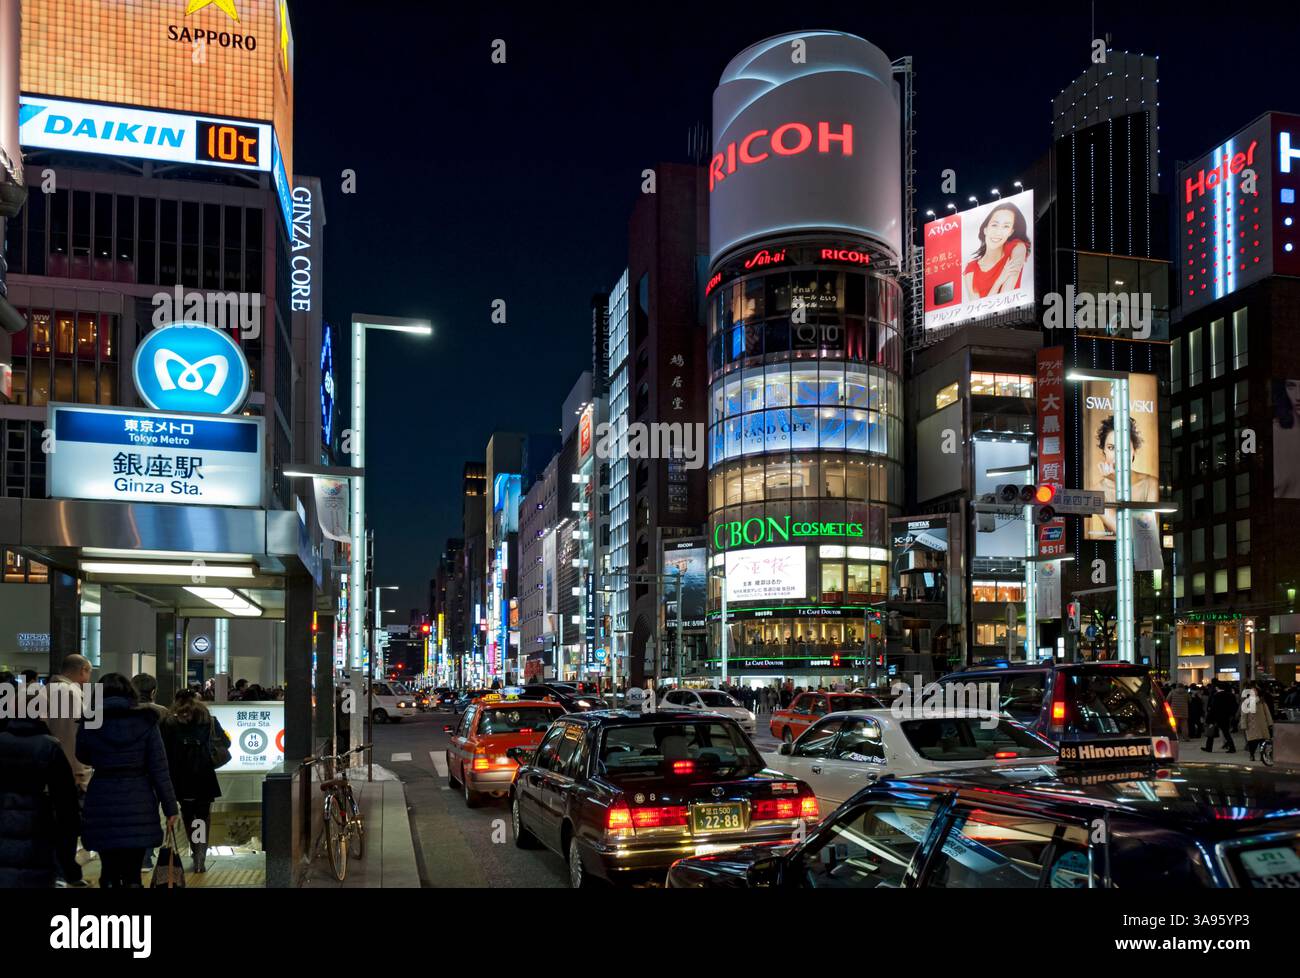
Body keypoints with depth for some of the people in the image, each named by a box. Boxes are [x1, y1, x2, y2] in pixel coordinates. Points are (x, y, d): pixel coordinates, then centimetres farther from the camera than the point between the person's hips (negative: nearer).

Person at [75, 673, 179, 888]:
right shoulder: (146, 721, -2)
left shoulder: (89, 723, 0)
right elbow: (159, 769, -4)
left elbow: (83, 758, 19)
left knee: (110, 871, 10)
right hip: (138, 804, 0)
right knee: (133, 873, 7)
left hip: (102, 805, 0)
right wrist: (171, 807, 1)